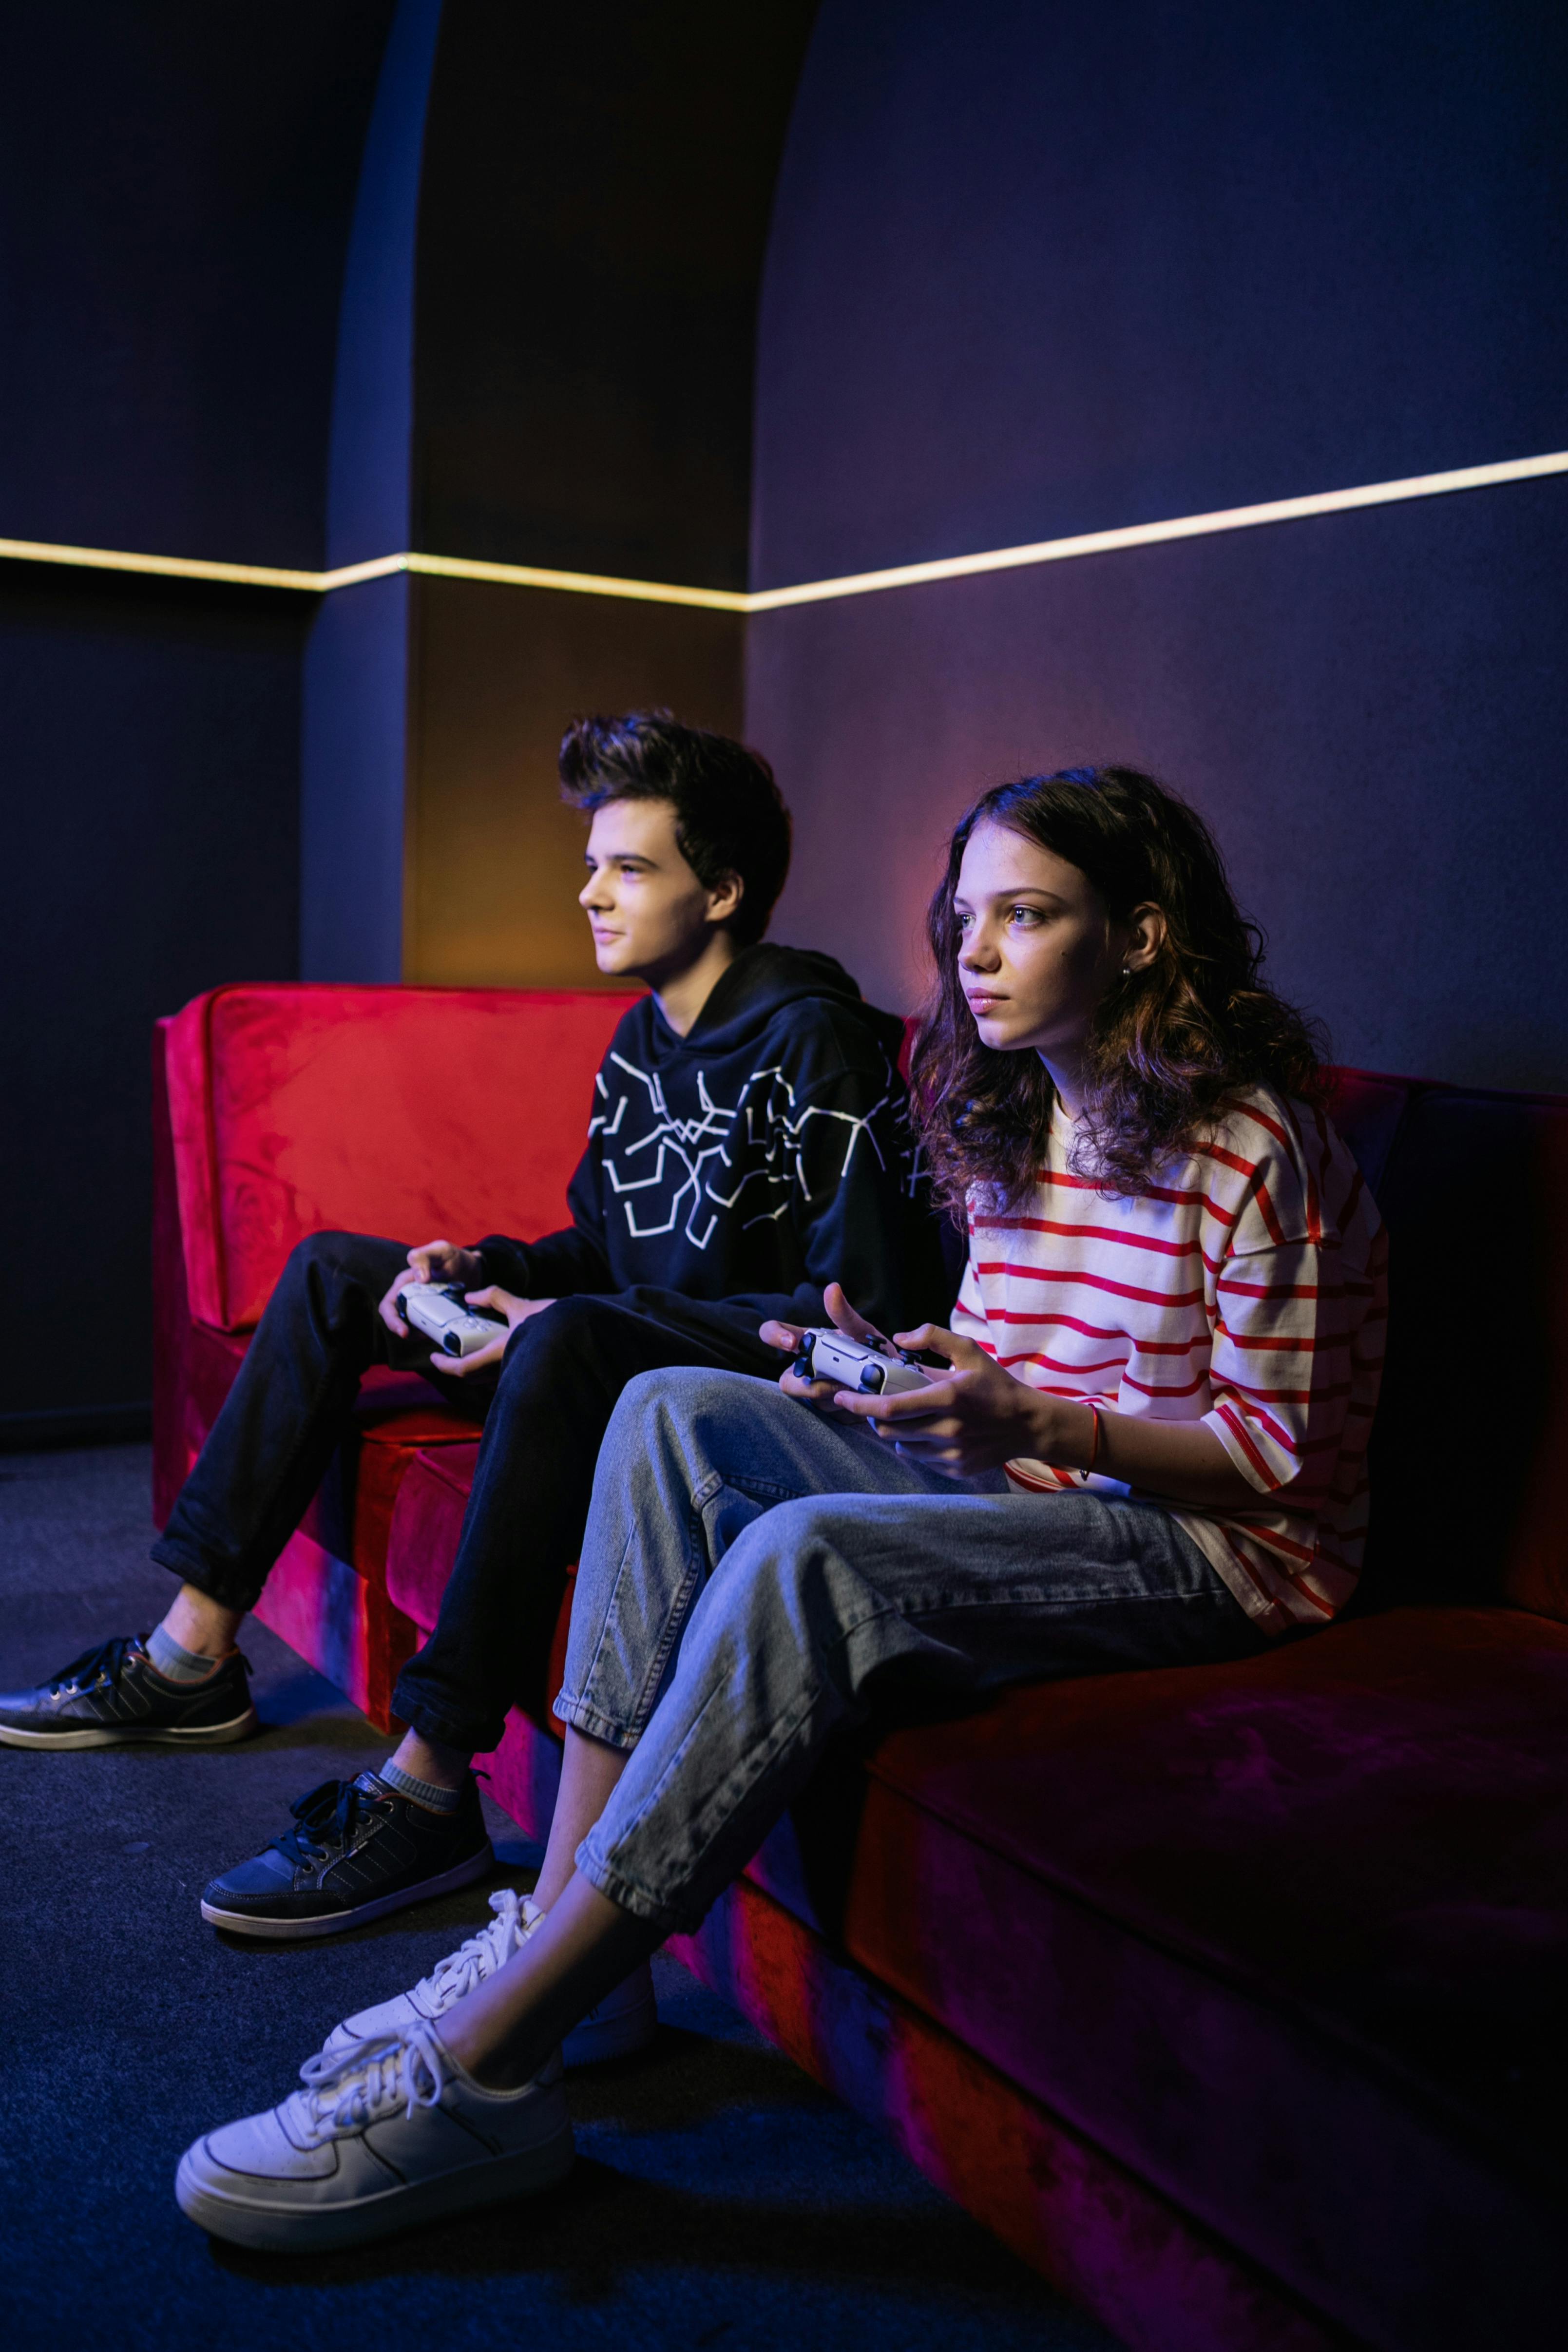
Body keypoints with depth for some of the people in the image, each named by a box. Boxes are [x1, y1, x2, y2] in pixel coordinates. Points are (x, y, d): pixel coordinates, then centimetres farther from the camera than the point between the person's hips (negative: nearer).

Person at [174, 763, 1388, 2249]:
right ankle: (552, 1933, -18)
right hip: (1036, 1493, 8)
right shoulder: (1009, 1122, 10)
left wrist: (1036, 1424, -26)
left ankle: (485, 2066, -27)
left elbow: (1274, 1455, -13)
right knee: (677, 1414, -14)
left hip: (1223, 1554, -8)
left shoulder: (1253, 1149, -14)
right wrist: (892, 1372, -6)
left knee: (807, 1555, -33)